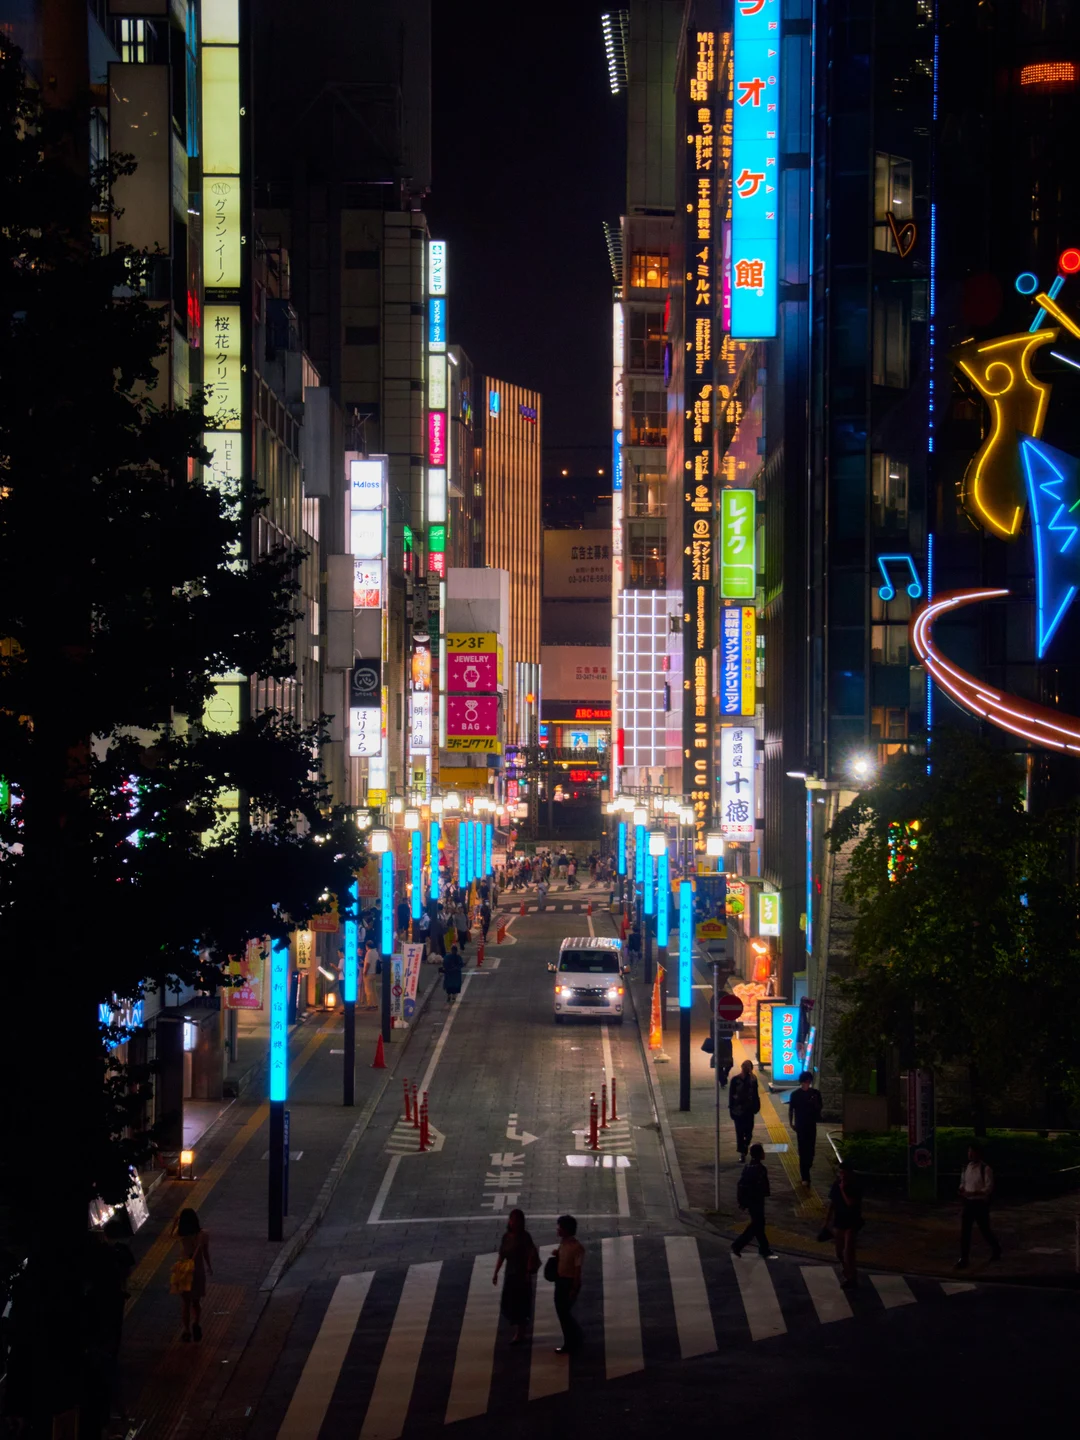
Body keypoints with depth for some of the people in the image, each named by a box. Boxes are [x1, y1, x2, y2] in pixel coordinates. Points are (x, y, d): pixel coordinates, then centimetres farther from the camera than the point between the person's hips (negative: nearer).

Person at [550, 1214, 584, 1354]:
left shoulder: (577, 1247, -23)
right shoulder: (563, 1241, 3)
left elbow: (578, 1269, -20)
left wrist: (573, 1290, -19)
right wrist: (556, 1254, -3)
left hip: (570, 1282, -9)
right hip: (560, 1279, 9)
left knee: (564, 1312, -1)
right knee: (561, 1310, 18)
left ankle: (570, 1345, 13)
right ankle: (576, 1337, 35)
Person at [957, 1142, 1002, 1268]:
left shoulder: (985, 1169, -13)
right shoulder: (967, 1167, 6)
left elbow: (989, 1188, -17)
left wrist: (972, 1193, -26)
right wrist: (961, 1189, -4)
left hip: (980, 1203, -5)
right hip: (967, 1202, 5)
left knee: (985, 1230, 10)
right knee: (964, 1231, -2)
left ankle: (996, 1250, 38)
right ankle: (963, 1259, 2)